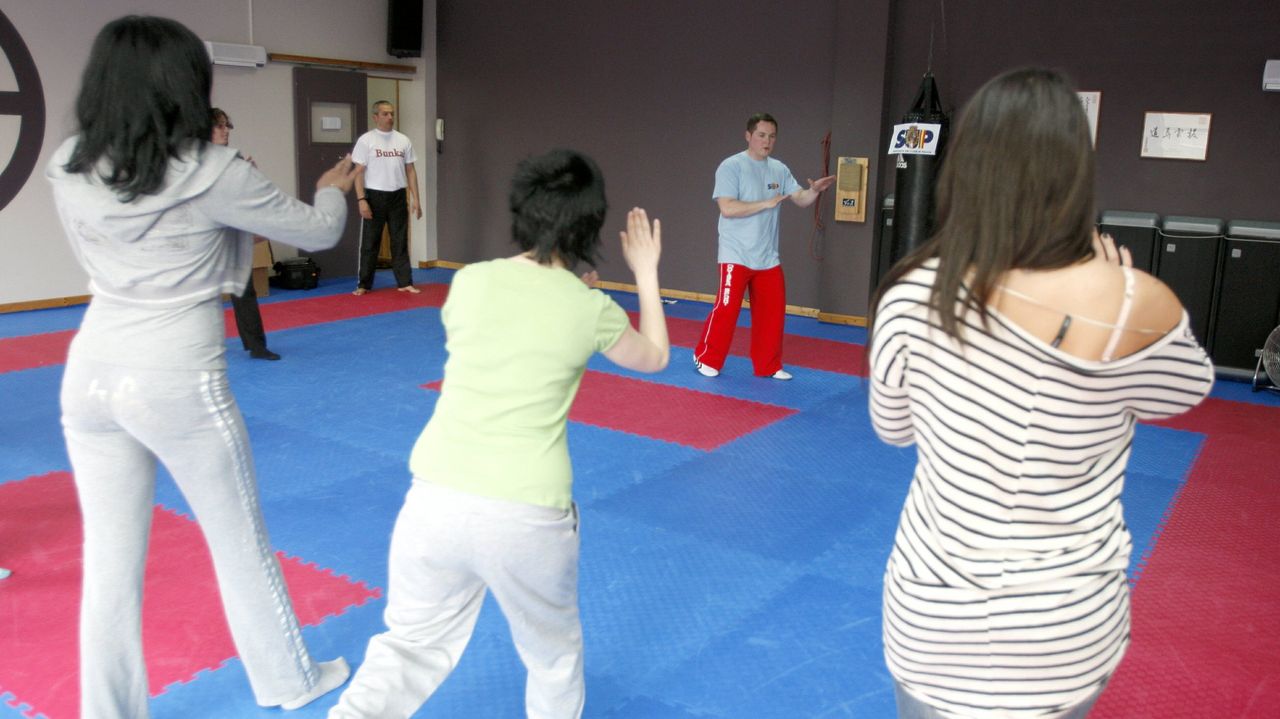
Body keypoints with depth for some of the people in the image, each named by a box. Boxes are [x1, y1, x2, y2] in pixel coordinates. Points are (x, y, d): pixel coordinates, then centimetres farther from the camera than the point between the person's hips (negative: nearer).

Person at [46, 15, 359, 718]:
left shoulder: (68, 169, 0)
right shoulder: (211, 173, -15)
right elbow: (318, 232, -3)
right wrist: (333, 188, 20)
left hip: (92, 375, 5)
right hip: (176, 383, -5)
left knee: (110, 561, 14)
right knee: (241, 546, 15)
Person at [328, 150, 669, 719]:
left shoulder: (470, 281, 1)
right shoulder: (591, 310, -3)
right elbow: (654, 357, 18)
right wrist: (646, 272, 28)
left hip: (436, 497, 2)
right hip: (526, 515, -2)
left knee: (411, 646, 23)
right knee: (553, 654, 26)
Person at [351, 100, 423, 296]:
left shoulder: (403, 140, 7)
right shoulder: (366, 140, -5)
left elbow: (410, 171, 8)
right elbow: (359, 172, -7)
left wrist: (415, 199, 1)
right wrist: (361, 200, -15)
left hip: (397, 196, 3)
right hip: (375, 197, -3)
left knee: (400, 242, 7)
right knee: (370, 243, 4)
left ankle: (405, 282, 13)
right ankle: (364, 285, 12)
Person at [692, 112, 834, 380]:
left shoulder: (779, 169, 8)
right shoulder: (731, 167, -10)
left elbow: (801, 200, 8)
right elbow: (727, 208, -20)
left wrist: (815, 190, -14)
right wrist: (767, 203, -20)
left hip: (768, 257, 6)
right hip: (736, 255, -6)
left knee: (772, 312, 9)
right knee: (726, 309, -7)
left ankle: (768, 366, 22)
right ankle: (706, 359, 10)